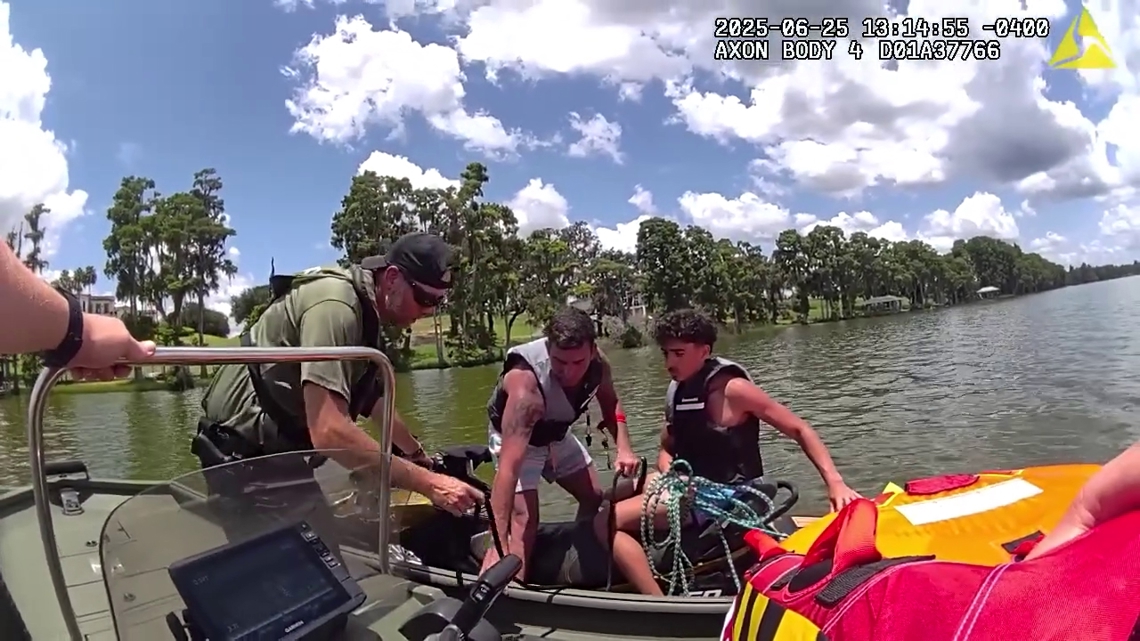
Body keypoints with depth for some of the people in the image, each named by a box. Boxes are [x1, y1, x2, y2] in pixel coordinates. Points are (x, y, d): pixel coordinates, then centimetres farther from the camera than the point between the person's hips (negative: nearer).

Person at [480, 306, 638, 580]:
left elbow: (609, 402, -1)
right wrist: (498, 543, -49)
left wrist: (623, 447, -17)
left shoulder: (597, 363, -25)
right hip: (516, 437, -6)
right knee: (524, 518, -20)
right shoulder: (526, 385, -43)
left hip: (557, 434, 6)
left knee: (594, 498, 13)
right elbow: (508, 467, -47)